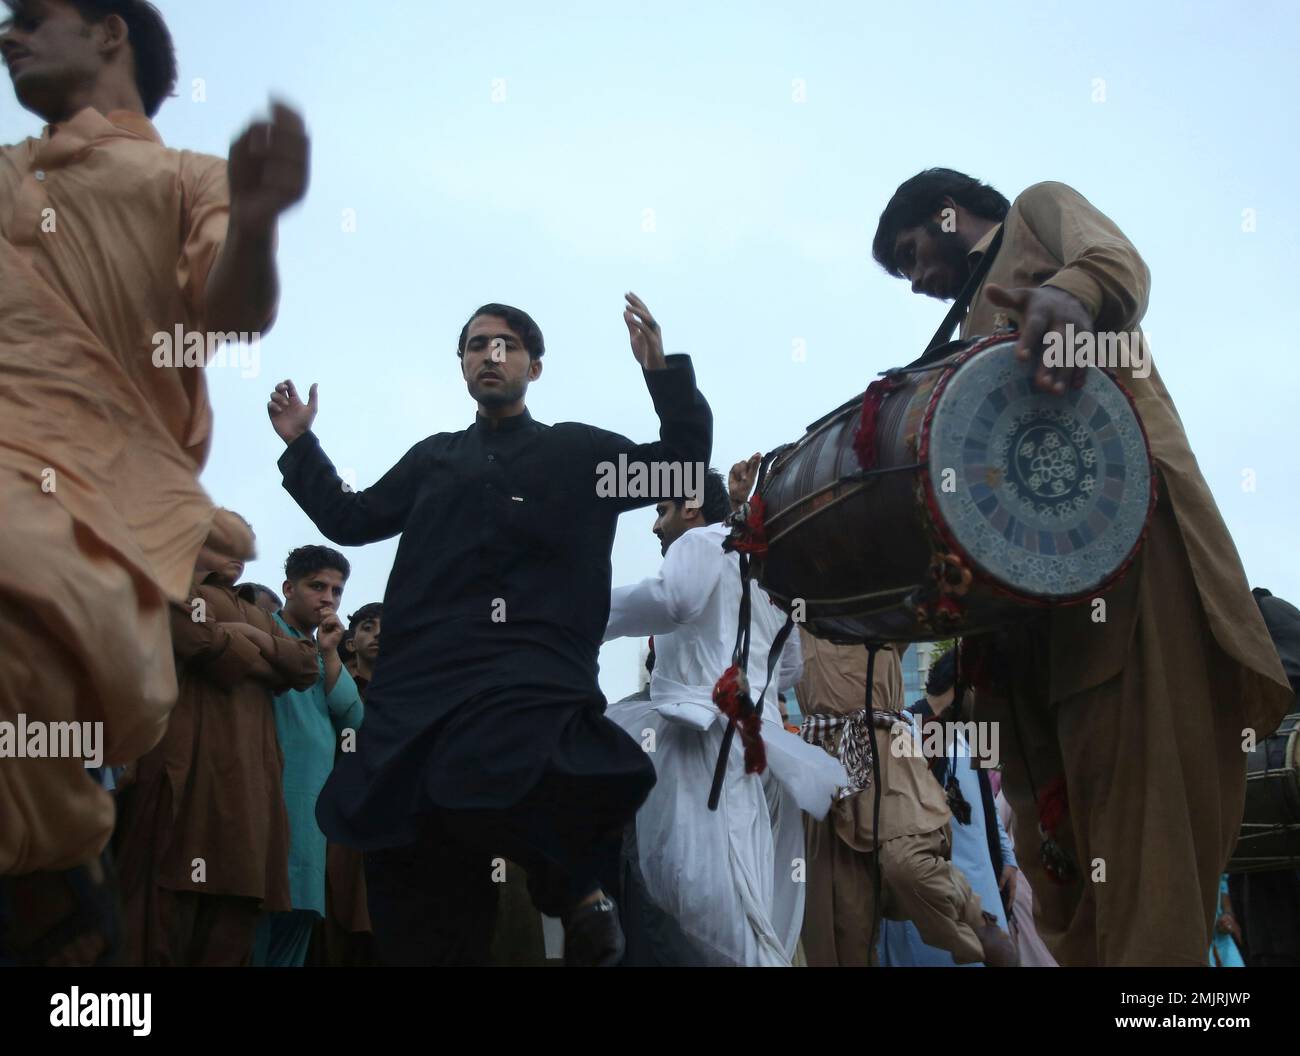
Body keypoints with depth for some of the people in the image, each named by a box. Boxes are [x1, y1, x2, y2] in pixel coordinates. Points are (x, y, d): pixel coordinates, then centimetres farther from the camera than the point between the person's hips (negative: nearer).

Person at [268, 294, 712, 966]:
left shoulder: (578, 451, 15)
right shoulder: (434, 458, 25)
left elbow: (684, 467, 7)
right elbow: (351, 520, 28)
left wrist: (664, 372, -4)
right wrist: (300, 444, 24)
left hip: (529, 675, -4)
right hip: (419, 684, 4)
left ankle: (577, 883, -8)